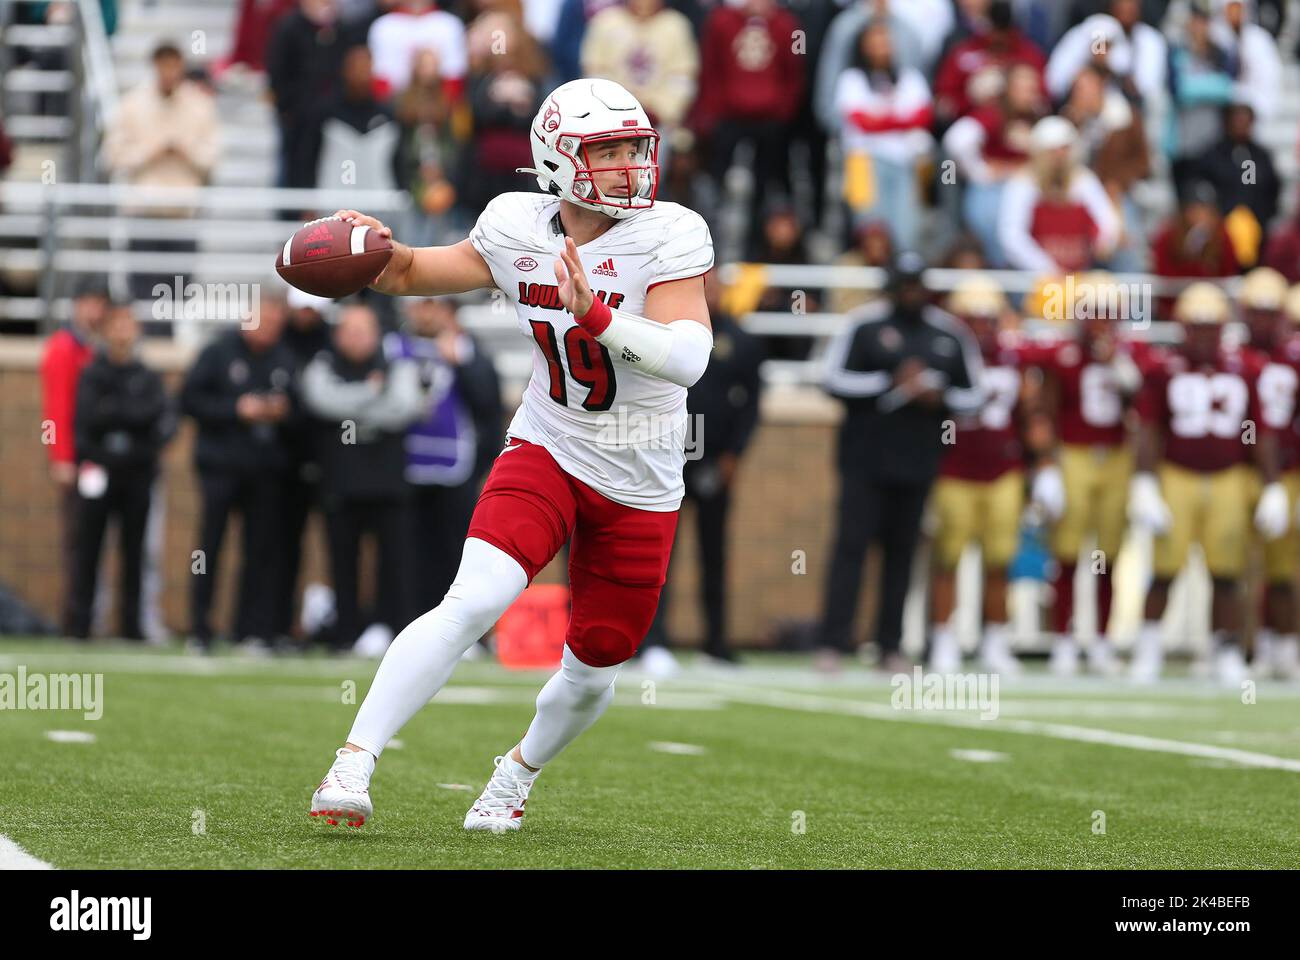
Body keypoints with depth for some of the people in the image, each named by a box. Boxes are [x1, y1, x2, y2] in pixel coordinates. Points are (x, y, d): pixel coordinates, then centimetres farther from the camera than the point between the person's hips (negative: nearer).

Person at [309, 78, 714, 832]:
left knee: (593, 670, 11)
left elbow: (689, 358, -28)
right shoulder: (520, 230, -5)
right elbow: (418, 274, 12)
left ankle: (521, 769, 43)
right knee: (475, 601, -25)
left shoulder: (670, 237, -15)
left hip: (640, 486, 0)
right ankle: (355, 761, -23)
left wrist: (597, 319, -40)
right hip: (548, 450, 0)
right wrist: (379, 248, -10)